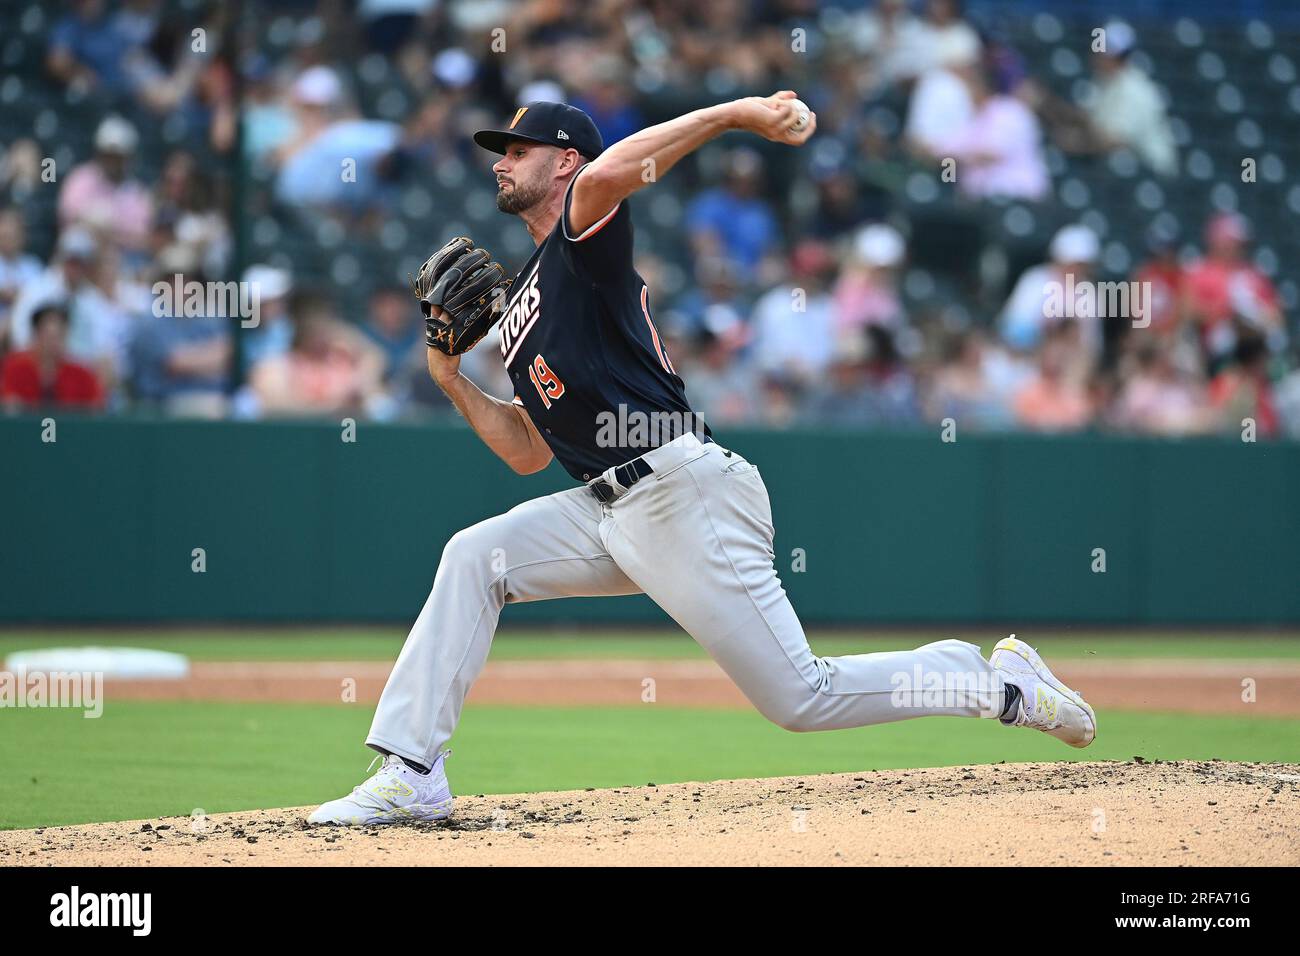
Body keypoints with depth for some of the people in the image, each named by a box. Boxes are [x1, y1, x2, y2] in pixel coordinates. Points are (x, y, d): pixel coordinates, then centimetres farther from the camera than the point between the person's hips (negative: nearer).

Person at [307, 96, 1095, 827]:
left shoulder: (586, 240, -3)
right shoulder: (525, 297, 23)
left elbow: (606, 175, -29)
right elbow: (528, 452, 23)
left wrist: (731, 113, -31)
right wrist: (452, 379, 14)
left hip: (689, 495, -9)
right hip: (612, 510, 9)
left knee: (802, 698, -8)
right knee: (475, 558, -2)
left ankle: (1003, 682, 7)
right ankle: (411, 776, -3)